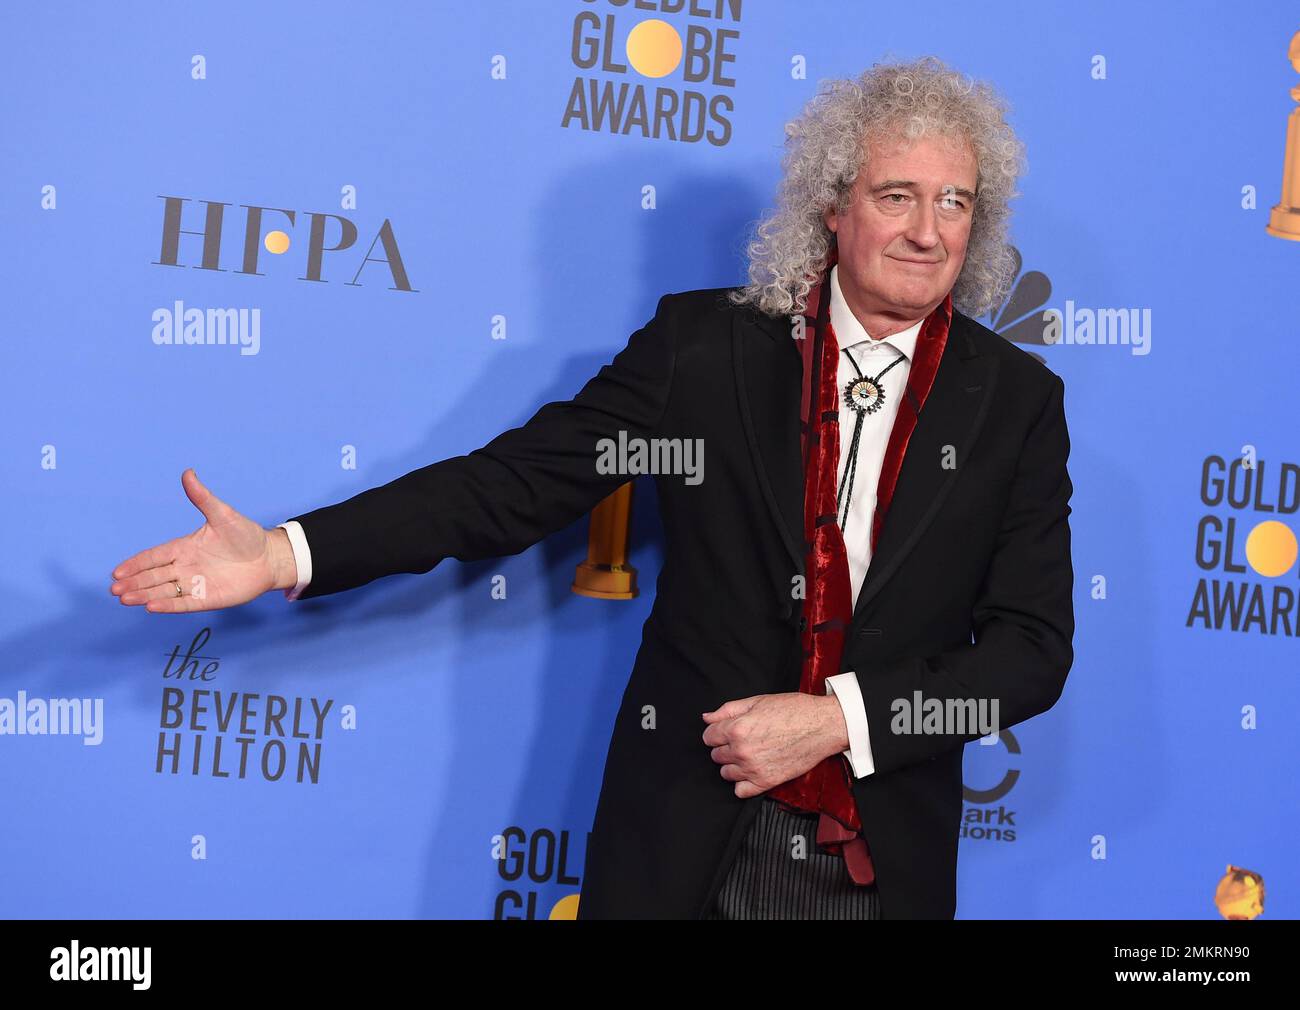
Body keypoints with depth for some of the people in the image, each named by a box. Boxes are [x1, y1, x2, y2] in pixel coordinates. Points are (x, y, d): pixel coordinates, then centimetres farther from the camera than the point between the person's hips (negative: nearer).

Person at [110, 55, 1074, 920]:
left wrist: (834, 720, -15)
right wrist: (287, 553, -15)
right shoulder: (704, 342, -3)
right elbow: (516, 482, -5)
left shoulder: (1017, 401, -1)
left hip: (883, 863, 0)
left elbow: (1033, 646, -3)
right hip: (684, 844, 0)